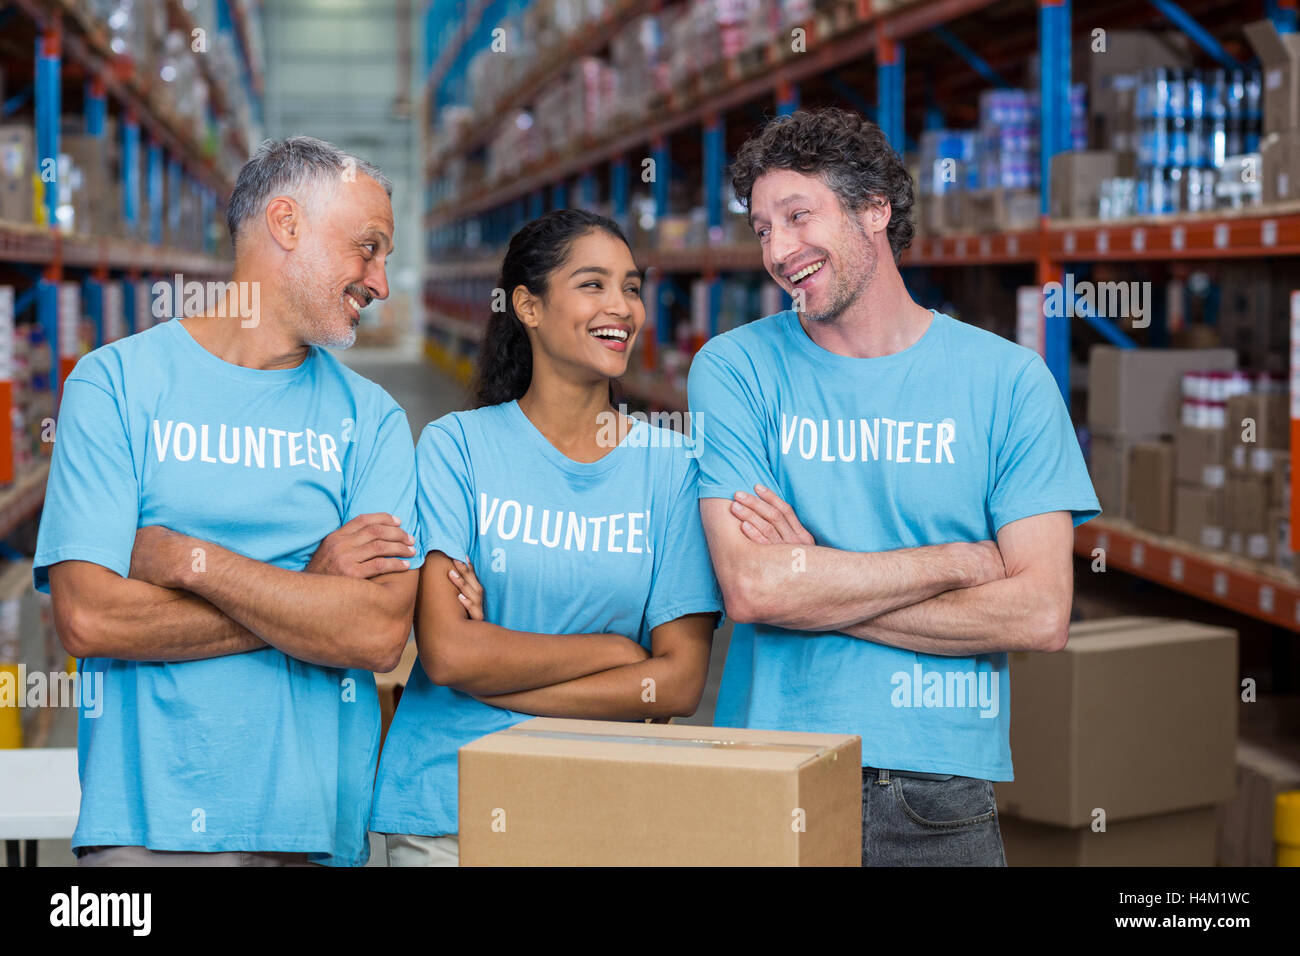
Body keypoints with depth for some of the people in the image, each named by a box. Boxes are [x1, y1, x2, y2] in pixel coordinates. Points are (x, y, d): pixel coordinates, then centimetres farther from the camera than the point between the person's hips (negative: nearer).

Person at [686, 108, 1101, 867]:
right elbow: (751, 587, -13)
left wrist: (817, 583, -11)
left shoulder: (1007, 379, 0)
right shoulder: (734, 370, 0)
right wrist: (964, 561, -9)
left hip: (942, 795, 0)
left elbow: (1041, 615, -9)